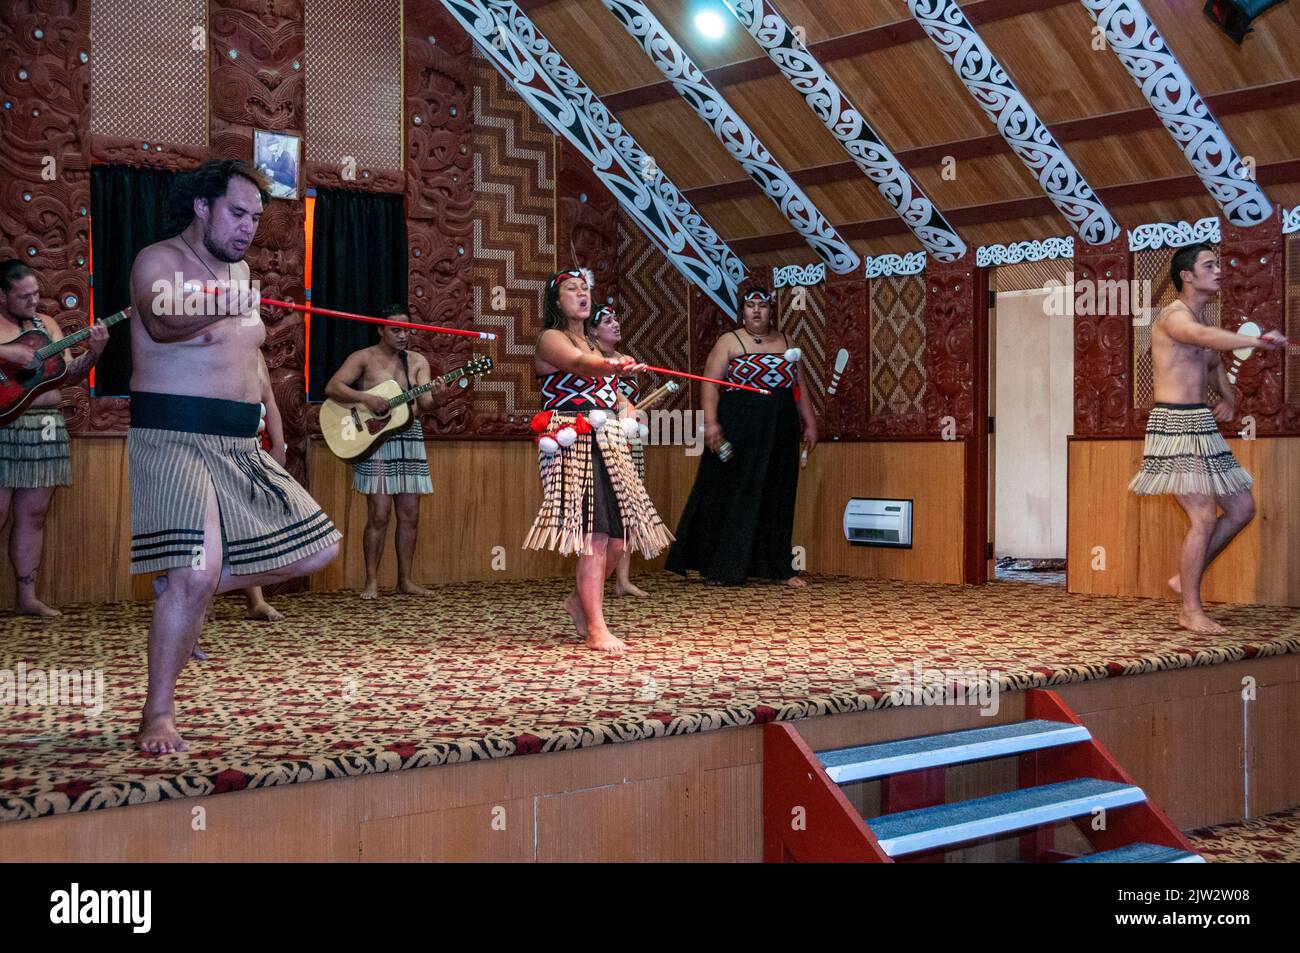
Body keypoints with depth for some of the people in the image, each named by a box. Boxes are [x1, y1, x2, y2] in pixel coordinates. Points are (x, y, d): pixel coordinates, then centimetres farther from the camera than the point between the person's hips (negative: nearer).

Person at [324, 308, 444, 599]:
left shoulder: (417, 362, 11)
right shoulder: (363, 358, -1)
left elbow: (425, 405, 1)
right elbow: (332, 387, -11)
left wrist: (434, 396, -21)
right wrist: (367, 398, -22)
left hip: (409, 437, 4)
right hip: (375, 439, -4)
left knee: (410, 514, 4)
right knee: (379, 513, -9)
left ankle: (405, 580, 12)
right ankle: (372, 581, 1)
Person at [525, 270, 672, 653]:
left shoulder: (593, 344, 24)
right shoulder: (551, 339, -3)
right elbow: (581, 364, -26)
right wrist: (614, 366, -45)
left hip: (607, 445, 8)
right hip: (574, 445, -8)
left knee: (618, 537, 4)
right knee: (595, 537, -15)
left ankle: (580, 601, 26)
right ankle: (596, 630, -12)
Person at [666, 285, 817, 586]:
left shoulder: (785, 342, 14)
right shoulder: (729, 342, 0)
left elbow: (798, 386, 17)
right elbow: (710, 383, -7)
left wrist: (810, 423, 11)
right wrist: (710, 422, -18)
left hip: (779, 432, 4)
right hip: (738, 430, -4)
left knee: (776, 499, 7)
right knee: (731, 495, -1)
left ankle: (779, 568, 14)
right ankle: (720, 568, 8)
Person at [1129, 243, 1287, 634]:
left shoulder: (1203, 321, 19)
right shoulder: (1174, 316, -11)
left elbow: (1218, 371, 28)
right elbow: (1204, 337, -35)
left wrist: (1228, 401, 5)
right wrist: (1258, 341, -46)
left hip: (1201, 426, 10)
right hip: (1175, 425, -9)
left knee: (1242, 508, 10)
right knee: (1204, 517, -11)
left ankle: (1186, 578, 20)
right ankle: (1191, 611, -1)